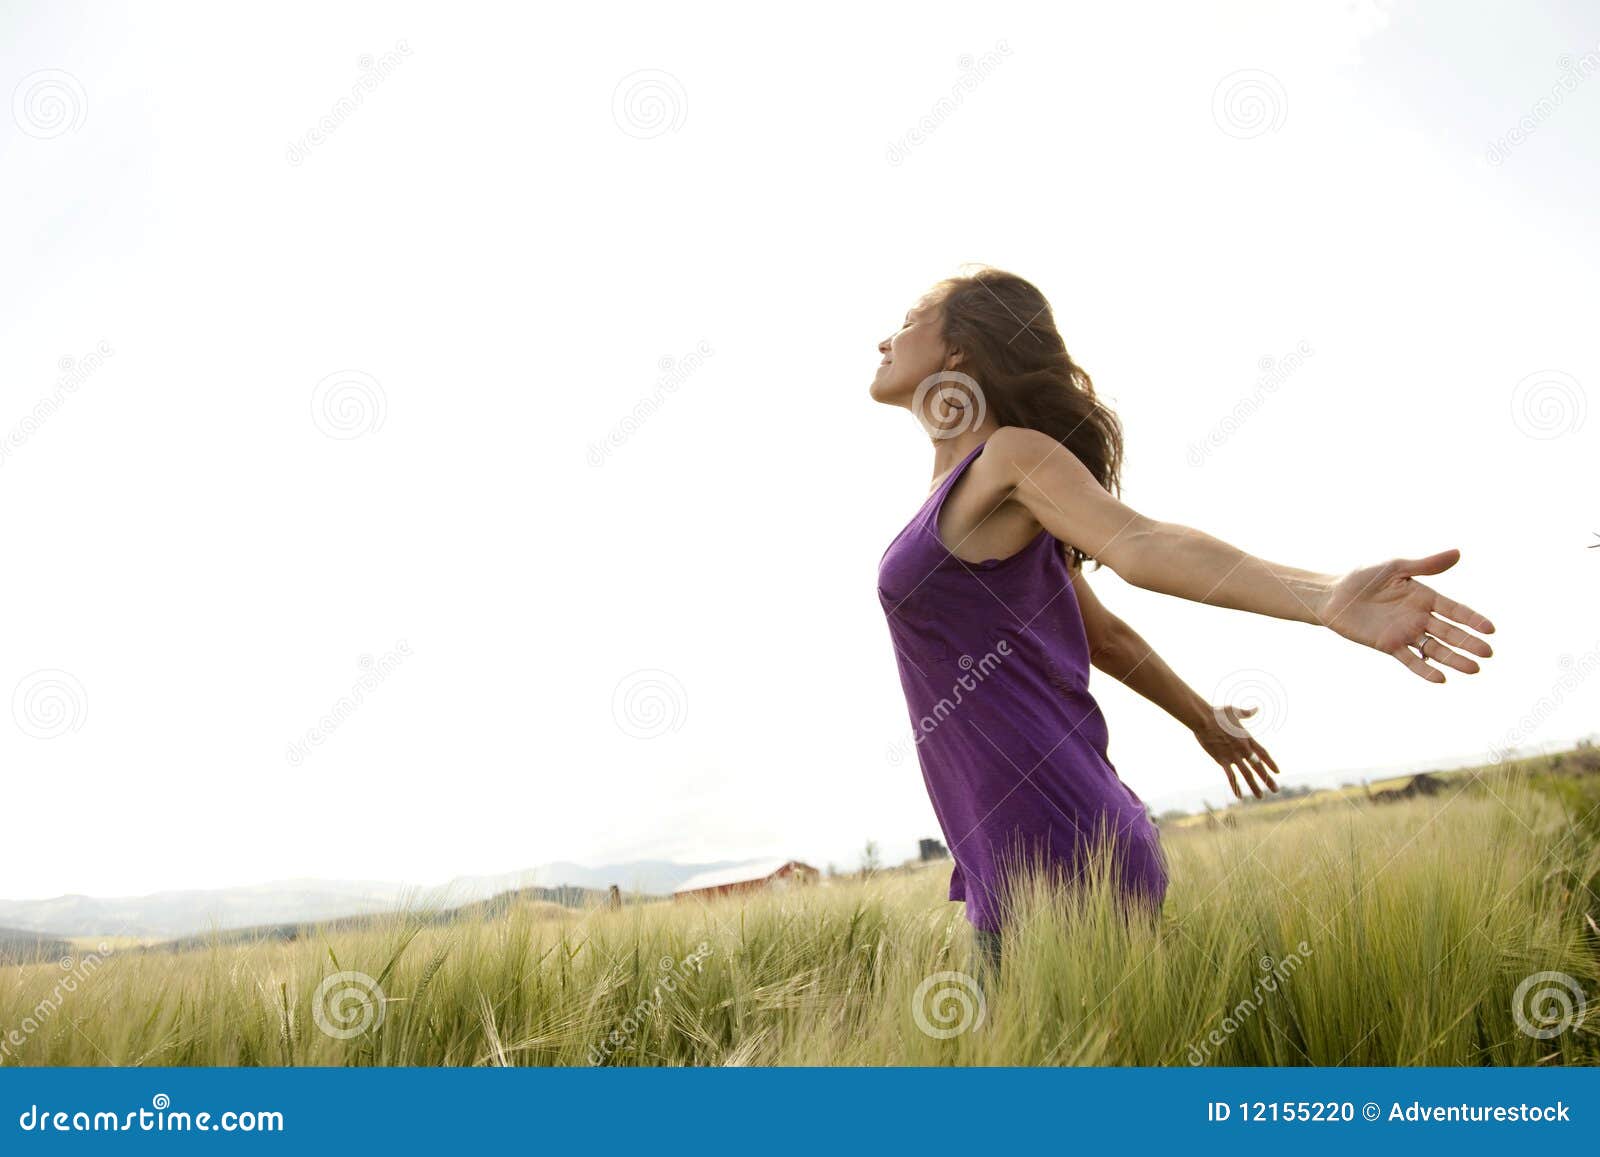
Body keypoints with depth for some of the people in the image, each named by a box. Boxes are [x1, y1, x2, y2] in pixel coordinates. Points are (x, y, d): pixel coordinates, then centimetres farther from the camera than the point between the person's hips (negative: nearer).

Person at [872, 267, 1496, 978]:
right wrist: (1205, 720, 36)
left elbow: (1141, 544, -24)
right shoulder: (979, 492, 19)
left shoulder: (1015, 453, -7)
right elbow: (1107, 635, 25)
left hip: (1047, 861, -9)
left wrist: (1325, 597, -40)